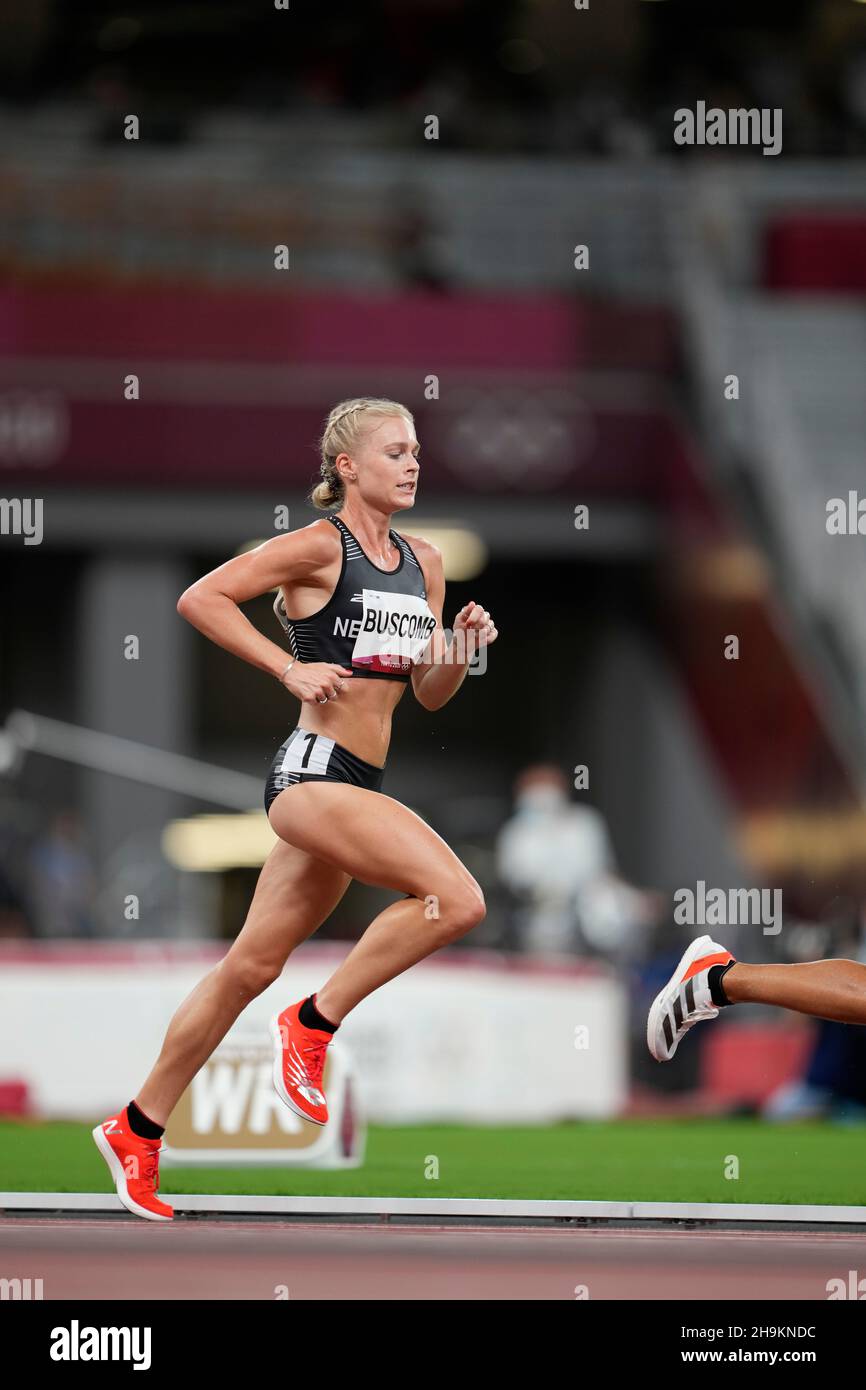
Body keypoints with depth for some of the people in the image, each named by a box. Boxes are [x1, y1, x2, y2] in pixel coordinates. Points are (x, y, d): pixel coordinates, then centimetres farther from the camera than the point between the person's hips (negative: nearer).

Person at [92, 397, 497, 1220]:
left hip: (357, 784, 8)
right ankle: (313, 1025, -8)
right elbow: (199, 599, -12)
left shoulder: (424, 563, 15)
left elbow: (429, 694, 20)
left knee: (252, 967, 11)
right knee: (457, 898, -21)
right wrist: (290, 669, -16)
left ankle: (137, 1131, 19)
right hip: (315, 771, -8)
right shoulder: (320, 547, -7)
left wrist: (461, 651, -1)